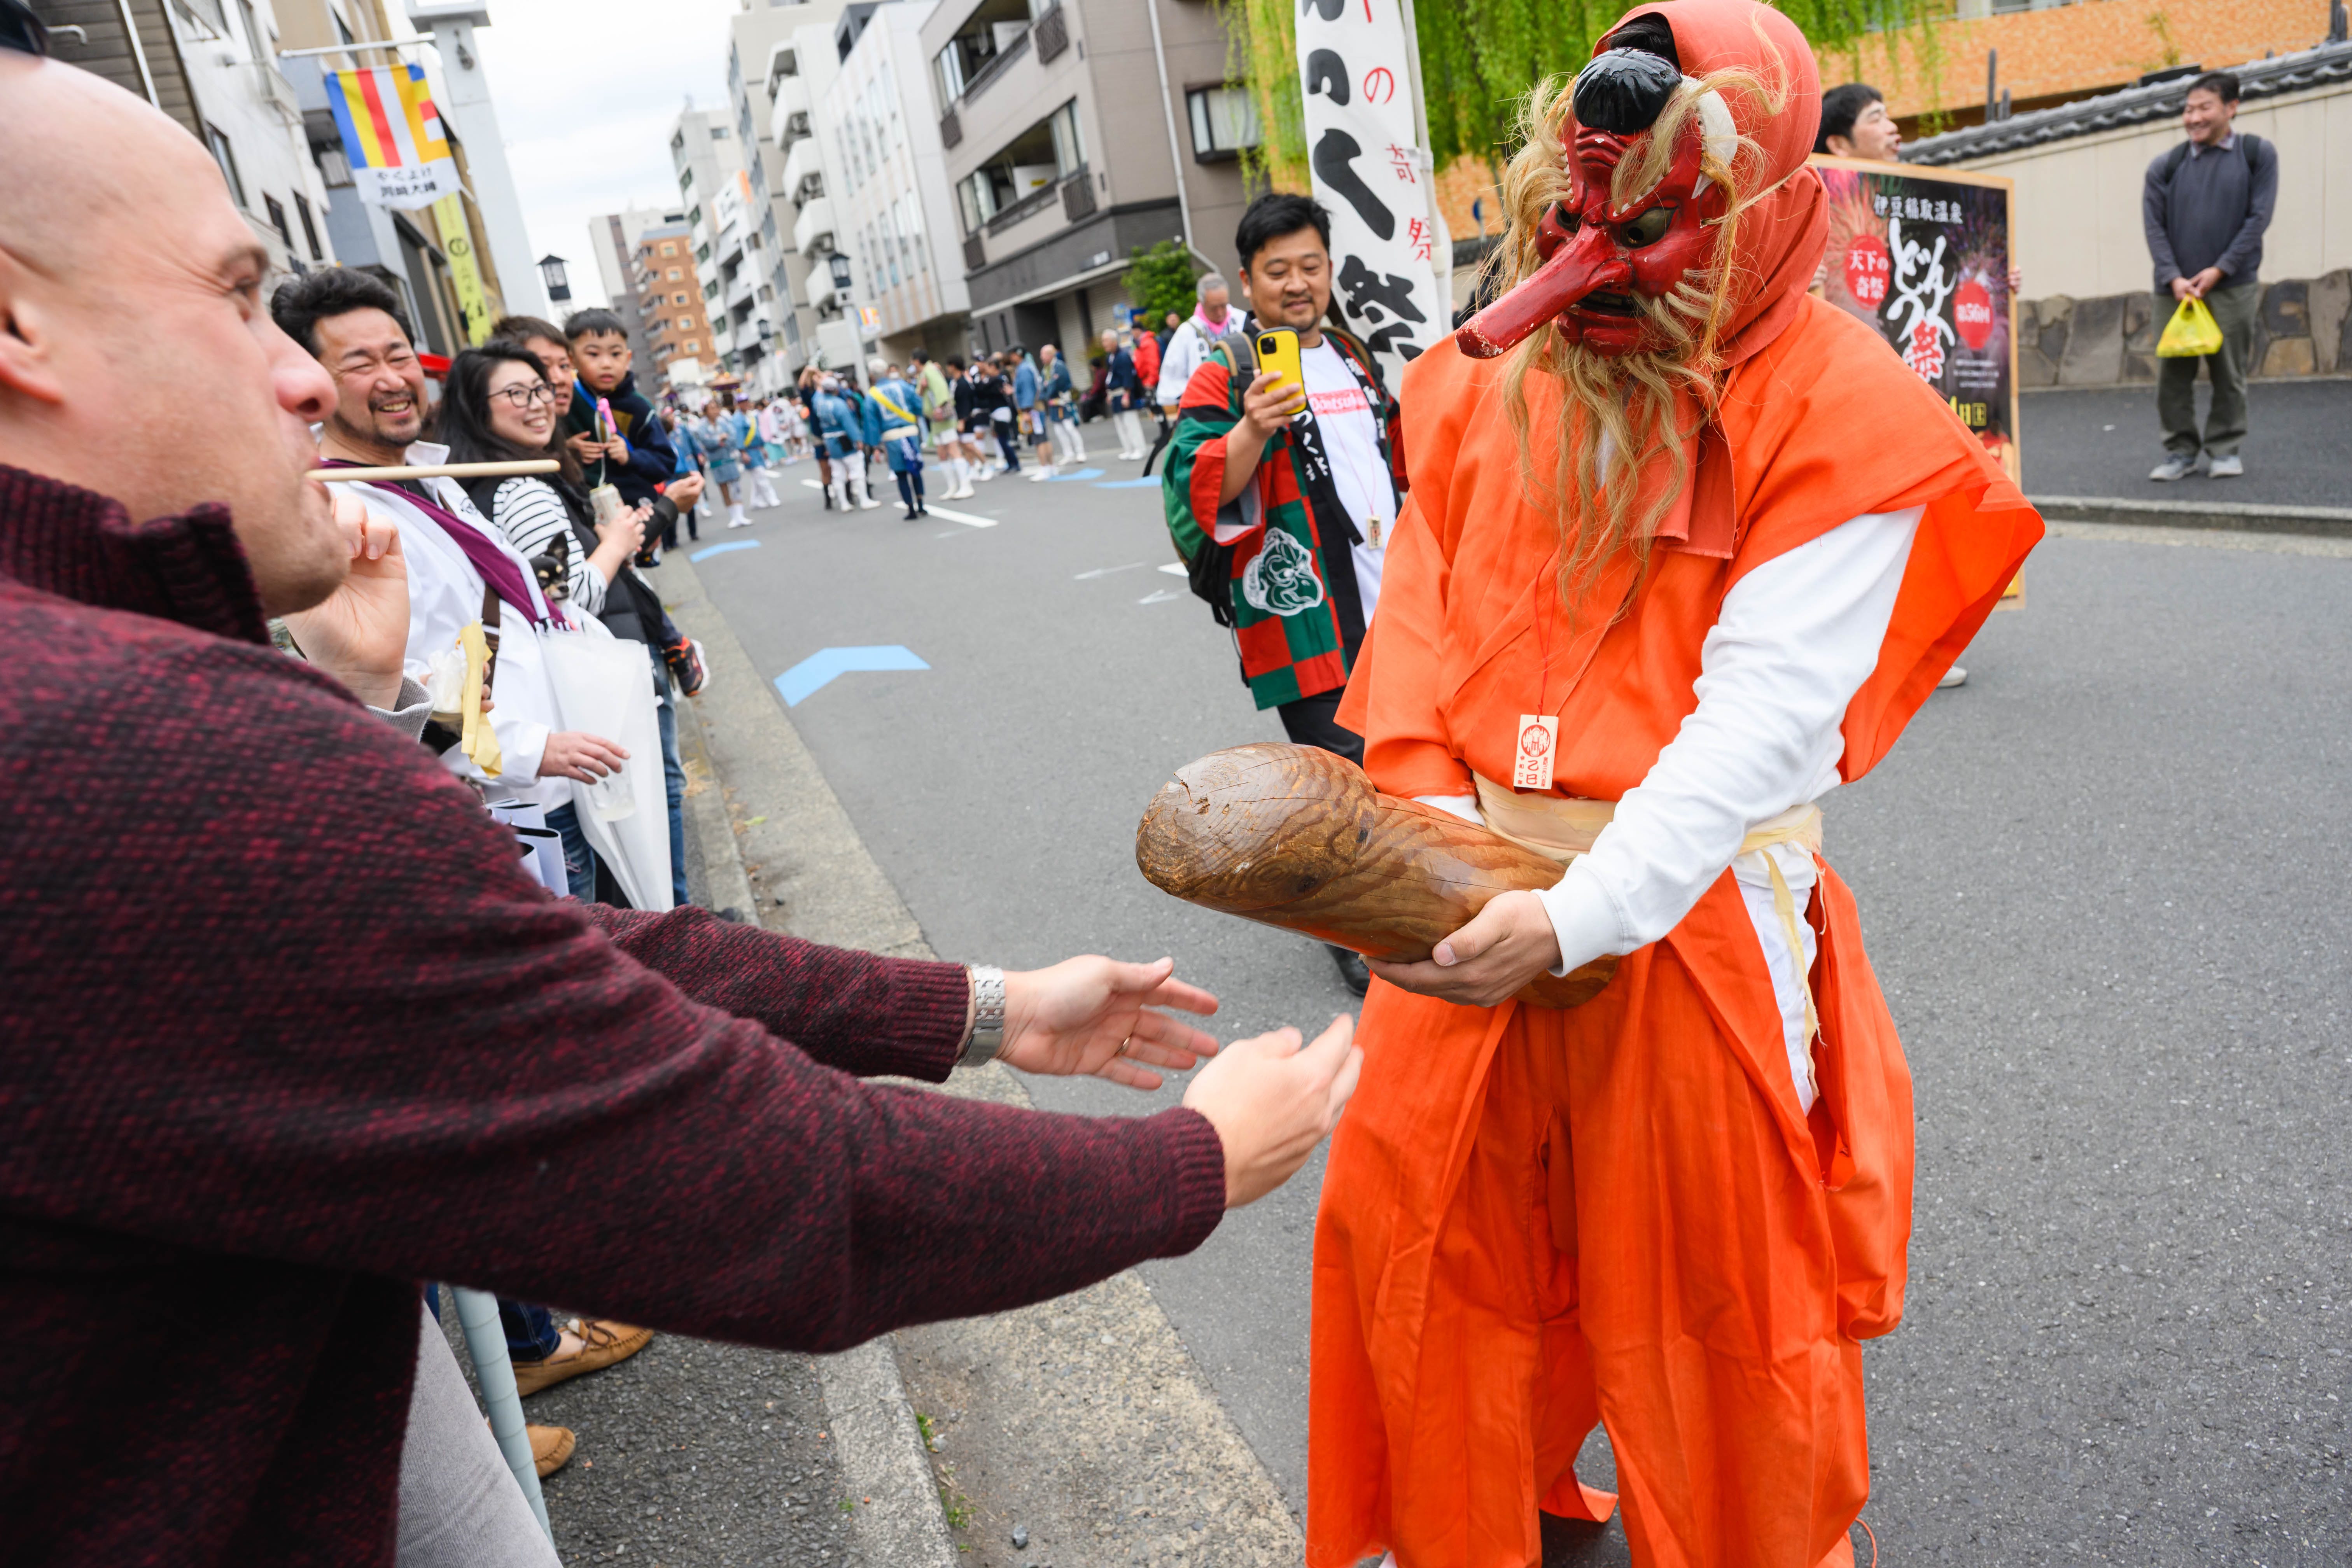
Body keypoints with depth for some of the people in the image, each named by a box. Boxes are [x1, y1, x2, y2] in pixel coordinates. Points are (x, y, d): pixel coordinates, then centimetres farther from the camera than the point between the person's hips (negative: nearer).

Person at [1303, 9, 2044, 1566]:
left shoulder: (1831, 410, -11)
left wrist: (1574, 916, -28)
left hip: (1692, 905, -4)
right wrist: (1441, 823, -13)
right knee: (1417, 1230, 15)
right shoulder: (1490, 380, 4)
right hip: (1479, 895, 5)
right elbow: (1420, 625, 1)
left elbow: (1763, 717, -20)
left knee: (1707, 1280, 13)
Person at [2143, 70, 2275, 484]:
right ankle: (2181, 450, 10)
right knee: (2172, 375, 0)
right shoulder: (2167, 167, 6)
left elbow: (2258, 218, -2)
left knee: (2230, 374, 1)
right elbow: (2155, 226, 2)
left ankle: (2222, 449, 11)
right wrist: (2174, 278, -11)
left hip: (2233, 286, -1)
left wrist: (2218, 270, -11)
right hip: (2175, 289, 1)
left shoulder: (2257, 154, 4)